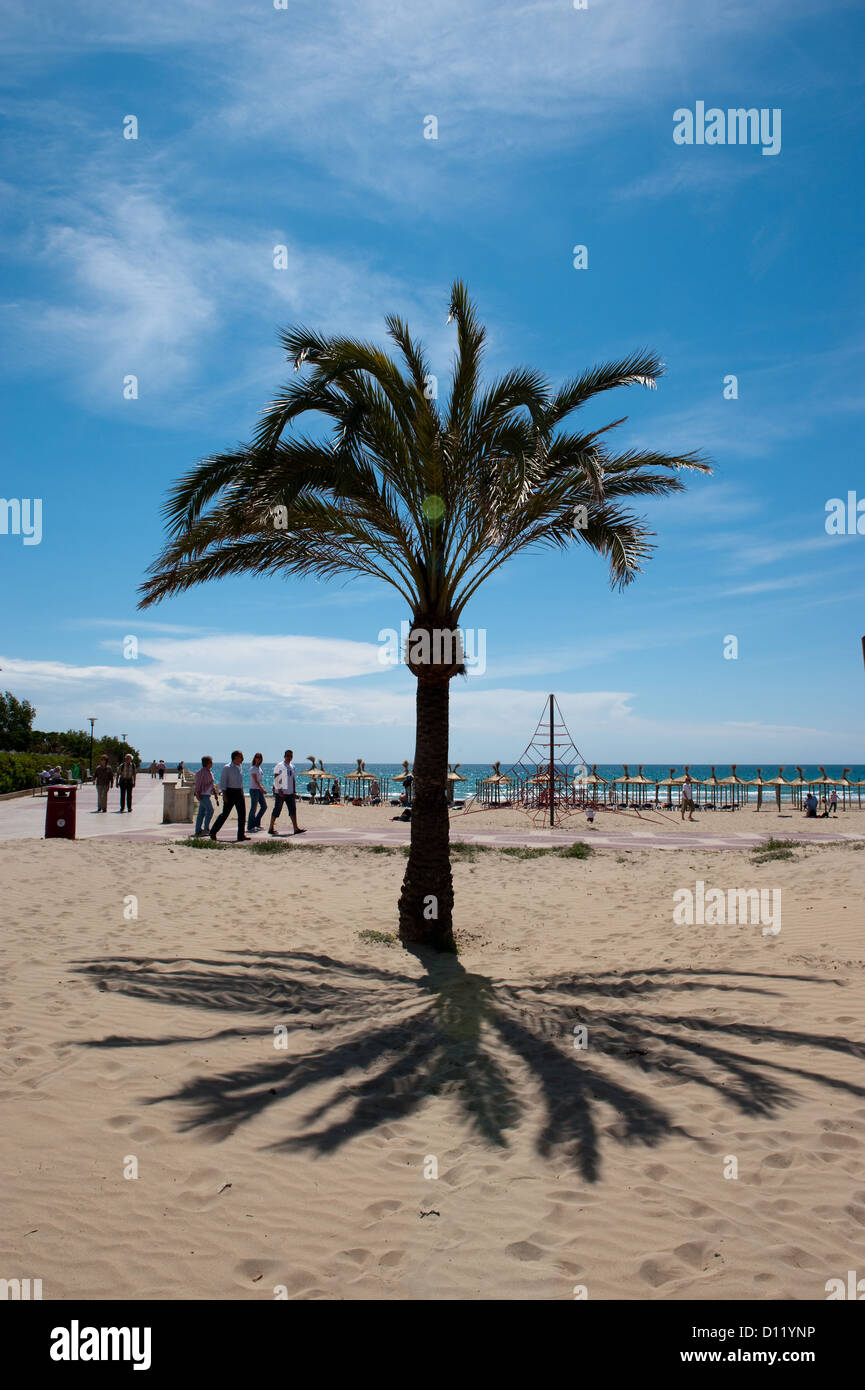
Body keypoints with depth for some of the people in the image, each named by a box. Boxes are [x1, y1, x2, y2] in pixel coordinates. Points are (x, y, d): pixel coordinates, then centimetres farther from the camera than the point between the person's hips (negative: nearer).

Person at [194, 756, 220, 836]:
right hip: (203, 794, -9)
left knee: (201, 813, 8)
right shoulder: (201, 772, -11)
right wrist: (198, 794, -20)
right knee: (210, 810, -13)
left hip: (207, 794, 9)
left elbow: (212, 784, 22)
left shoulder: (209, 772, 16)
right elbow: (198, 784, -15)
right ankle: (206, 829, -8)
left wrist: (215, 793, 17)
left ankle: (198, 830, 10)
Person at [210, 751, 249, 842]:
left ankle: (241, 835, 7)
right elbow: (222, 782, -11)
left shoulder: (240, 767, 12)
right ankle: (213, 832, 7)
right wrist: (224, 795, -18)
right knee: (225, 814, -4)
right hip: (230, 792, -7)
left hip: (239, 792, 7)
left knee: (242, 814, 2)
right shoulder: (227, 768, -9)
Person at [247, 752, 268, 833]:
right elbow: (255, 781, -19)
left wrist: (262, 788, 11)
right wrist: (261, 788, -26)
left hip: (260, 789, 9)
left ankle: (256, 823, 20)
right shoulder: (253, 769, -11)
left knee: (264, 806, 10)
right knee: (253, 808, -7)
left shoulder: (259, 768, 14)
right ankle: (250, 827, -2)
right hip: (254, 789, -9)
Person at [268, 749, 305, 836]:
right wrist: (279, 789, -18)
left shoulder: (292, 766, 15)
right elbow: (276, 779, -10)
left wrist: (294, 791, 12)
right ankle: (271, 829, 9)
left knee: (293, 810, -2)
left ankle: (296, 829, -6)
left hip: (290, 793, 6)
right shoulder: (279, 766, -6)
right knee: (276, 811, -1)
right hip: (280, 793, -6)